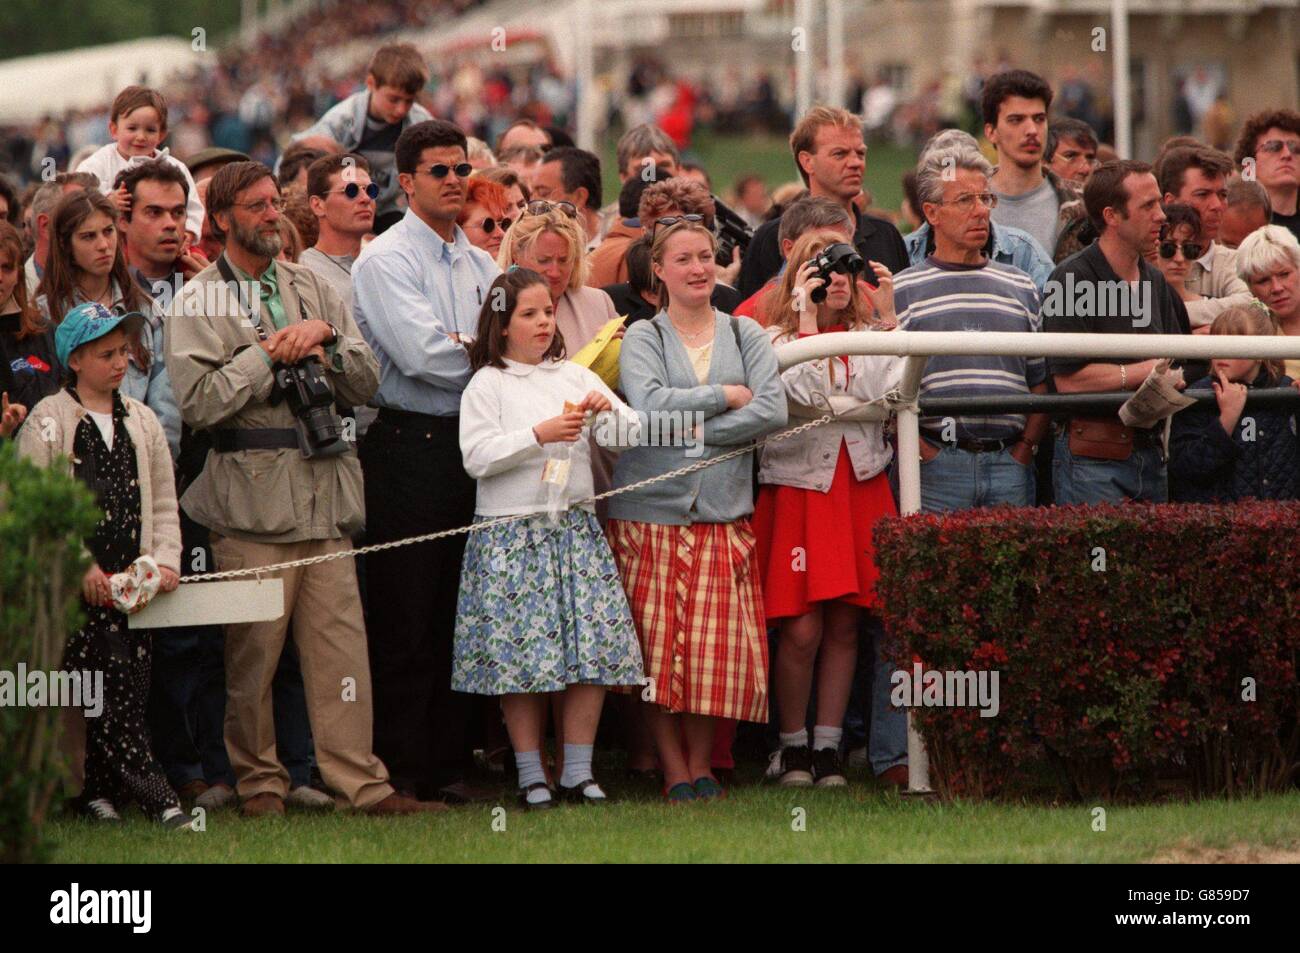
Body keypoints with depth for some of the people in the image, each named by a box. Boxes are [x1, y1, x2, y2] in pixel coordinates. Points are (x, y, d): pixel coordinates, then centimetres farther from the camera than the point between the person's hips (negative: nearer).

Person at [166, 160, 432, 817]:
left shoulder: (312, 289, 17)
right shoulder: (200, 302, 3)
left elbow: (365, 383, 13)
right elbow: (199, 400, -10)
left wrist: (324, 339, -4)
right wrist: (271, 352, -8)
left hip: (324, 491, 4)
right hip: (252, 497, -4)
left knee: (340, 639, -1)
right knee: (253, 651, -1)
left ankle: (360, 781, -1)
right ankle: (259, 782, 10)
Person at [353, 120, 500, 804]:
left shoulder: (482, 266, 17)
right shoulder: (385, 261, -5)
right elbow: (423, 356, -16)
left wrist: (456, 348, -9)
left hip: (471, 445, 6)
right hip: (407, 446, -6)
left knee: (457, 614, 7)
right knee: (404, 623, -5)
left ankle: (448, 764, 11)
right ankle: (398, 768, -1)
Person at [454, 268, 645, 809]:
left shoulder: (574, 377, 14)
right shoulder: (487, 385, 0)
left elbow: (629, 434, 12)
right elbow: (476, 457, -10)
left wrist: (607, 410, -9)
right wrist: (538, 435, -16)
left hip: (575, 526, 4)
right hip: (511, 534, -4)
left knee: (594, 645, -3)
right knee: (519, 652, -4)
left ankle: (578, 771, 6)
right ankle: (531, 776, 5)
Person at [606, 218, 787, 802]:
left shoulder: (744, 335, 11)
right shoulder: (642, 338, 4)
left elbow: (773, 410, -2)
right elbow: (648, 404, -13)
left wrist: (697, 429, -9)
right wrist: (725, 395, -7)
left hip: (724, 510, 2)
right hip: (651, 507, -2)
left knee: (720, 643, -4)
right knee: (658, 644, -5)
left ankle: (701, 763, 9)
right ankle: (673, 769, 3)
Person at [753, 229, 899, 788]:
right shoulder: (777, 339, 1)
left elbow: (890, 392, -7)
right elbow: (803, 394, -16)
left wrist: (887, 315, -6)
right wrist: (807, 318, -13)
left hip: (861, 485, 3)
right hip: (798, 485, -3)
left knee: (845, 625, 4)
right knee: (802, 629, -7)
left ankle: (828, 747, 10)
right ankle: (793, 746, 6)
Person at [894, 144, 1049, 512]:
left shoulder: (1021, 287, 16)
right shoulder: (902, 291, 3)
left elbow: (1042, 384, 16)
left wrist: (1026, 447, 4)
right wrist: (923, 453, -10)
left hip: (1010, 466, 4)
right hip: (937, 468, -4)